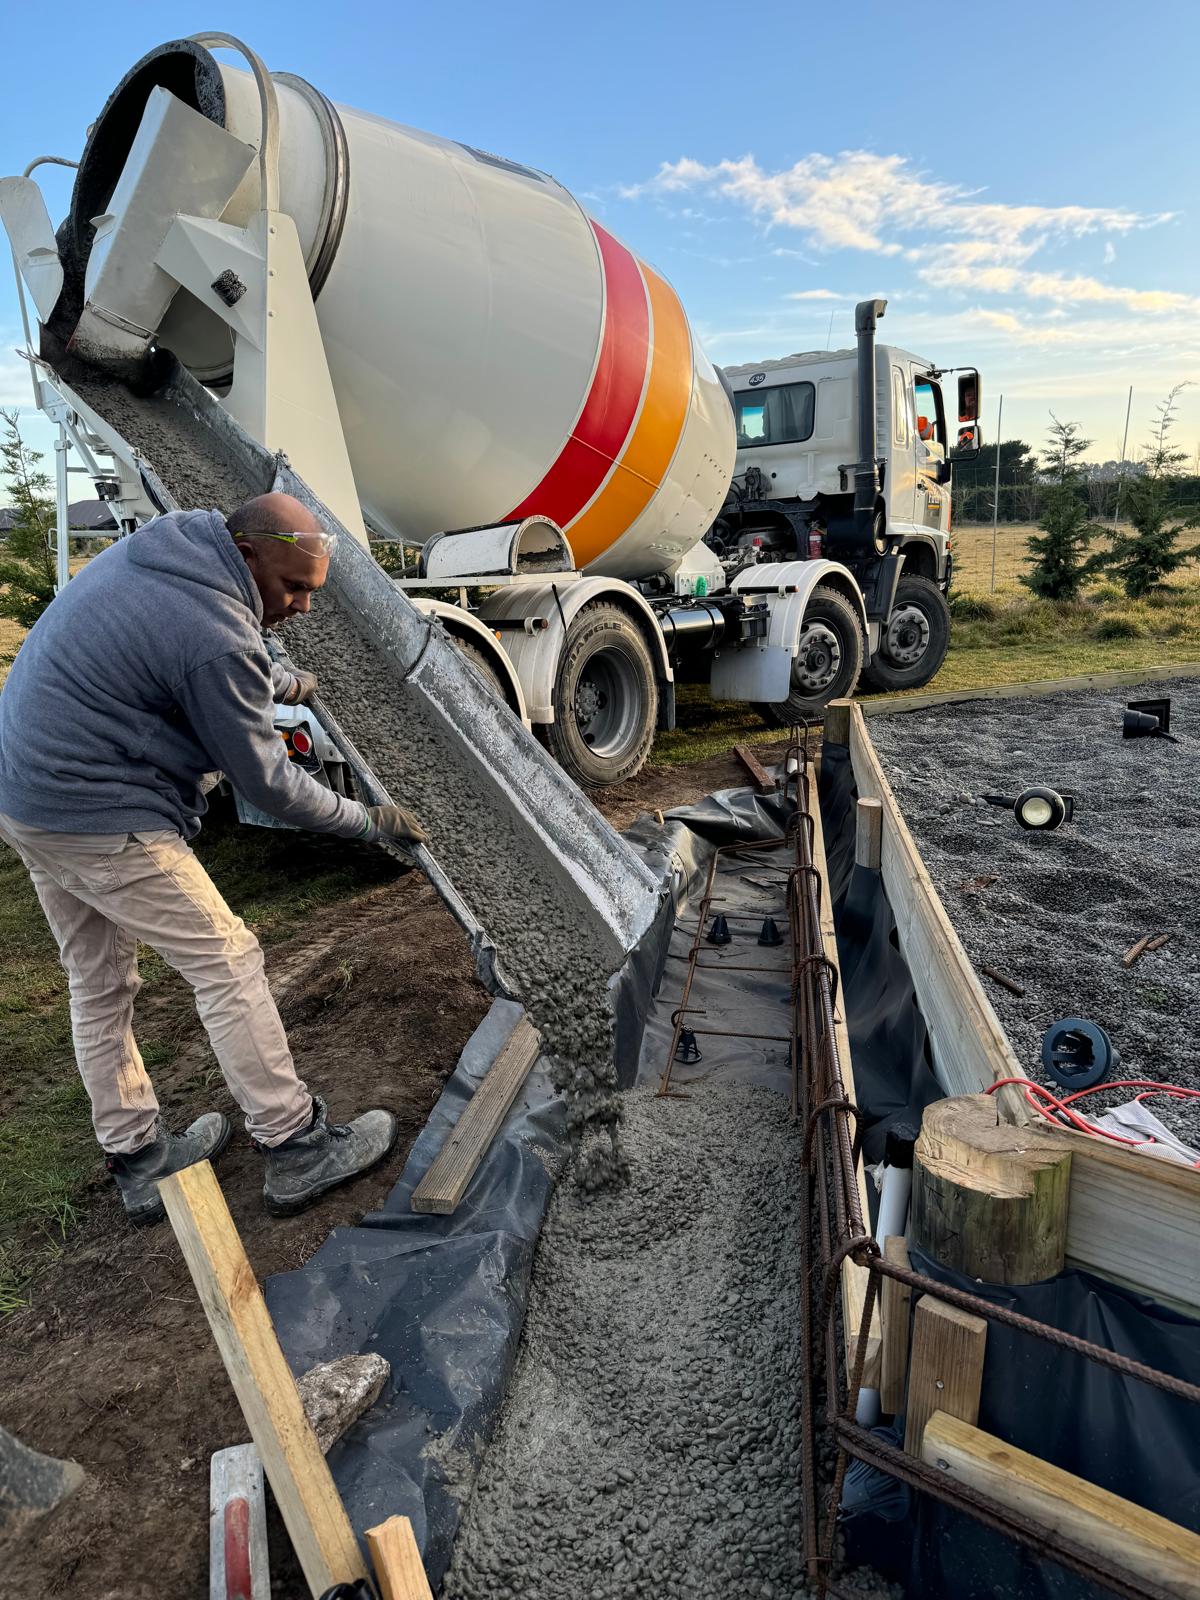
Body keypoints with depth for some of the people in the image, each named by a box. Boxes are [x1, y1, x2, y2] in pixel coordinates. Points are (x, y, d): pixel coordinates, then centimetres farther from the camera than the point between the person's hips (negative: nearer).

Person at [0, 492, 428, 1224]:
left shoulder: (159, 547, 5)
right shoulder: (217, 635, -24)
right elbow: (265, 781, -15)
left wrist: (279, 683, 32)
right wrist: (369, 819, -5)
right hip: (103, 822, -10)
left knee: (99, 984, 16)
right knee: (228, 964, -2)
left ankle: (139, 1159, 31)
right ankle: (297, 1148, 8)